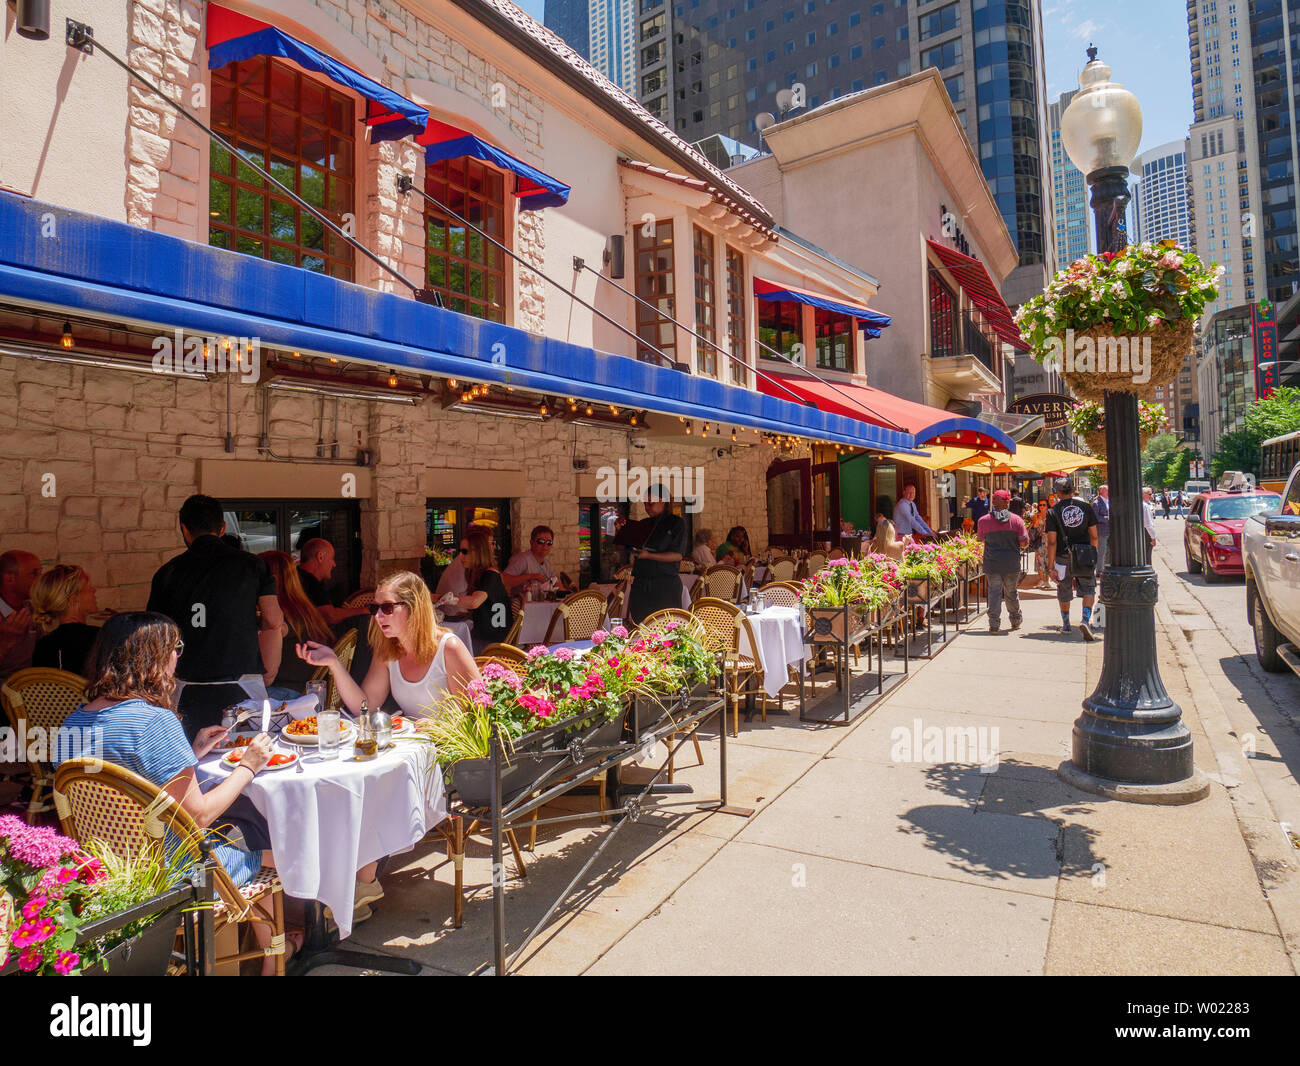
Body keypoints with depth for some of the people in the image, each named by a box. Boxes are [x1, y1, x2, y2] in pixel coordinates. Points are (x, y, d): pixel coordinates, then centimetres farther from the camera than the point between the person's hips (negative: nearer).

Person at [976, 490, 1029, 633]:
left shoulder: (983, 520, -2)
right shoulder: (1016, 520, -3)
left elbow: (981, 540, 11)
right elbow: (1024, 543, -3)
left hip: (992, 563, -1)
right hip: (1012, 563, 1)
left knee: (994, 592, 1)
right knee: (1012, 592, 15)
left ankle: (994, 624, -4)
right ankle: (1016, 621, 29)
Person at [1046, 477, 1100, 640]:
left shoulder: (1053, 512, -7)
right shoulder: (1086, 506, 1)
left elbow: (1052, 542, -10)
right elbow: (1094, 536, 5)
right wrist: (1093, 555, 18)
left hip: (1064, 557, -1)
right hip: (1085, 557, 1)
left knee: (1064, 592, 15)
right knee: (1088, 589, 7)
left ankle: (1065, 625, 28)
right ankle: (1086, 620, -14)